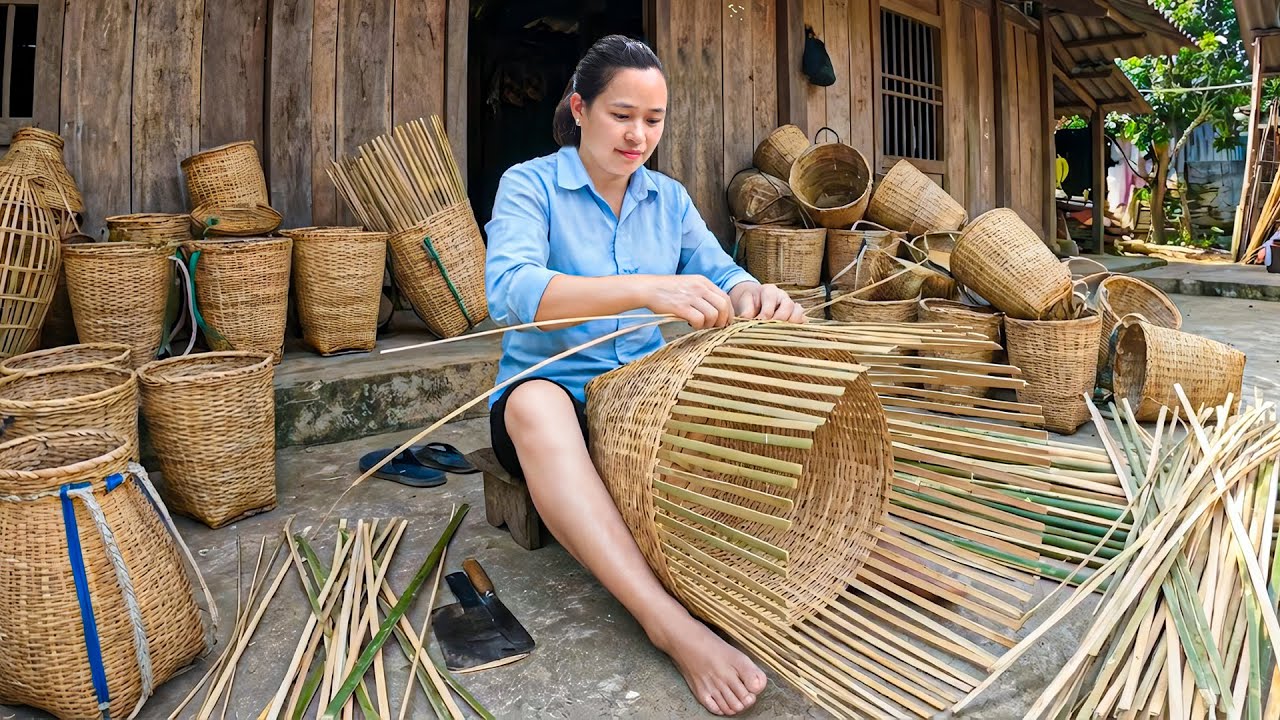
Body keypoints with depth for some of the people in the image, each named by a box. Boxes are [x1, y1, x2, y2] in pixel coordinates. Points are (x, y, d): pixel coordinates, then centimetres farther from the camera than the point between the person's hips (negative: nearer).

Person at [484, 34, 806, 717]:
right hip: (553, 388, -4)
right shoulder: (529, 184, -6)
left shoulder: (669, 198, 9)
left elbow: (720, 276, 5)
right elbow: (509, 290, -25)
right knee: (537, 403, -38)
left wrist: (756, 295, -21)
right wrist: (646, 288, -39)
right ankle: (670, 623, -43)